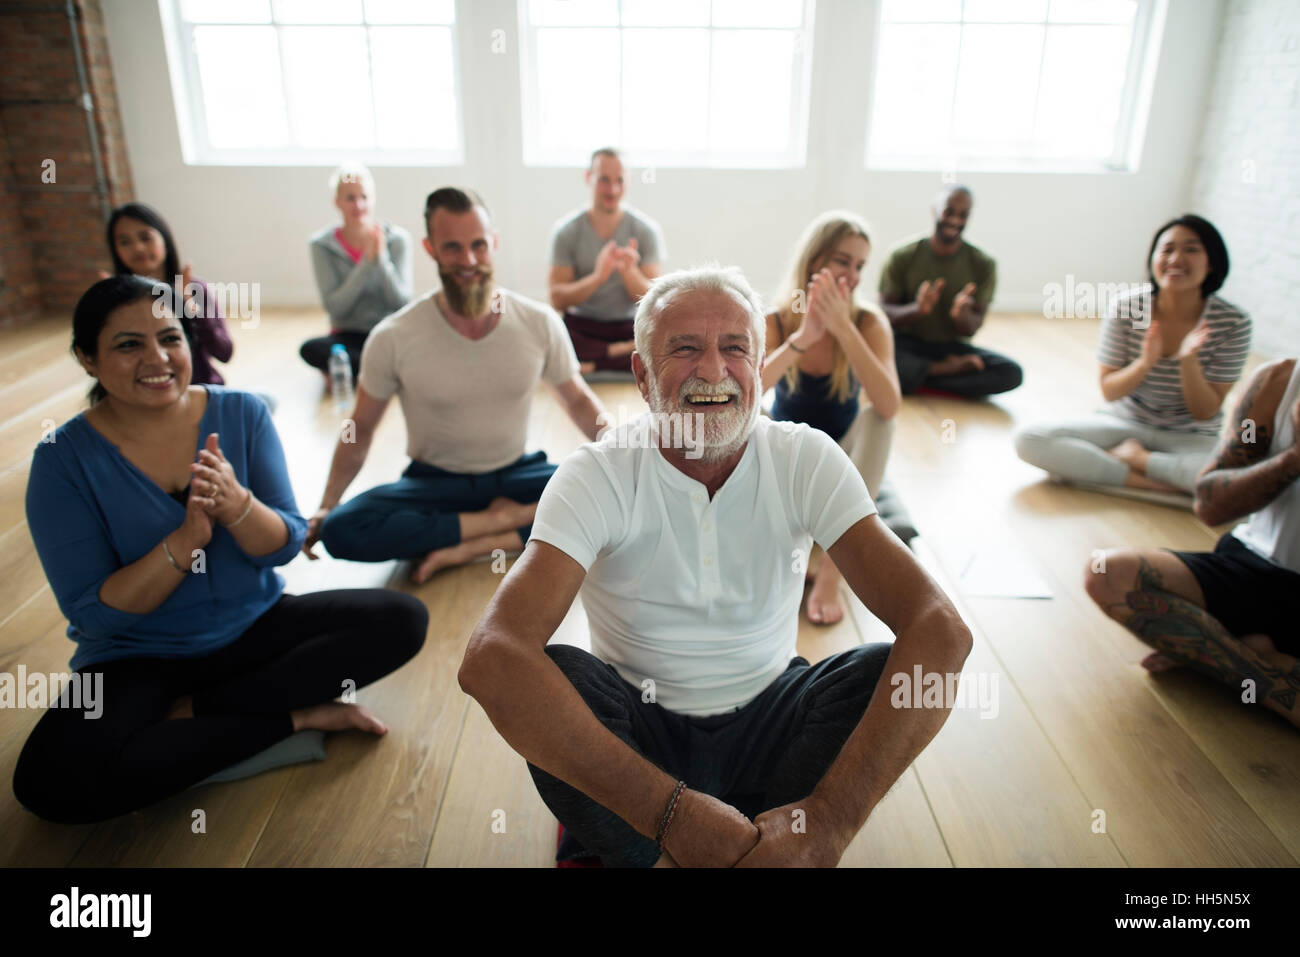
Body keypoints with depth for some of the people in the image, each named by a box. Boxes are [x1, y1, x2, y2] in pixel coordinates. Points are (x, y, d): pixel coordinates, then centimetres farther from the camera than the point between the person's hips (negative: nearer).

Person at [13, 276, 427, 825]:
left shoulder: (242, 413, -7)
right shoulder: (63, 460, -12)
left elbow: (286, 544, -8)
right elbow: (91, 612, -14)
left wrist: (237, 505, -31)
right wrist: (185, 540, -30)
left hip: (255, 628, 2)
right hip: (139, 657, -2)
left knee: (402, 620, -18)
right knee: (54, 779, -31)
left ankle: (190, 712, -14)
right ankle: (296, 715, -15)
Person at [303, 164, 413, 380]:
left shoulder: (397, 238, -3)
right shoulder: (322, 246, -2)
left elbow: (401, 301, -8)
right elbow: (334, 307, -11)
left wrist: (381, 258, -21)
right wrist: (367, 261, -18)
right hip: (350, 335, 1)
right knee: (310, 349, -31)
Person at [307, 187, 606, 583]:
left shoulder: (540, 323, -9)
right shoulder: (394, 338, -12)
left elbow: (577, 400, 6)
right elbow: (359, 430, 0)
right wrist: (325, 507, -10)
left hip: (515, 473, 1)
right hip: (434, 481, -1)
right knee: (341, 530, -30)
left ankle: (471, 547, -24)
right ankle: (503, 519, -18)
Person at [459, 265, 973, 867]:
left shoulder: (805, 460, -12)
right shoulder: (597, 476, -16)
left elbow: (939, 627, -23)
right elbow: (489, 657, -32)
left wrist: (829, 817, -35)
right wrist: (672, 810, -40)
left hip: (768, 727, 2)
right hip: (638, 736, -2)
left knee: (886, 670, -24)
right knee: (554, 674, -30)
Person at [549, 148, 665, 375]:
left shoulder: (646, 230, -2)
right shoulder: (566, 231, -3)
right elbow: (558, 300, -10)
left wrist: (629, 272, -28)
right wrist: (597, 277, -28)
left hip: (630, 325, 0)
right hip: (581, 325, 0)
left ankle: (591, 365, -16)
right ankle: (623, 352, -14)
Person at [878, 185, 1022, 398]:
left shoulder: (983, 264, -2)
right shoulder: (903, 257, -6)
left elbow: (971, 330, -4)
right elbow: (884, 312, -8)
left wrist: (962, 315, -28)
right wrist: (917, 310, -29)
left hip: (952, 346, 2)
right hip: (907, 342, -2)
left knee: (1011, 373, -25)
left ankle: (914, 380, -17)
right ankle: (948, 369, -13)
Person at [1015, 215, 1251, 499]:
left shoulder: (1233, 324, -13)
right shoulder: (1126, 307, -12)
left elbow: (1205, 413, -10)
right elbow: (1109, 391, -6)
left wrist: (1188, 361, -28)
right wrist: (1144, 363, -27)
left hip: (1192, 438, -1)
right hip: (1125, 422, 1)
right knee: (1028, 440, -25)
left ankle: (1131, 456, -13)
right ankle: (1160, 484, -21)